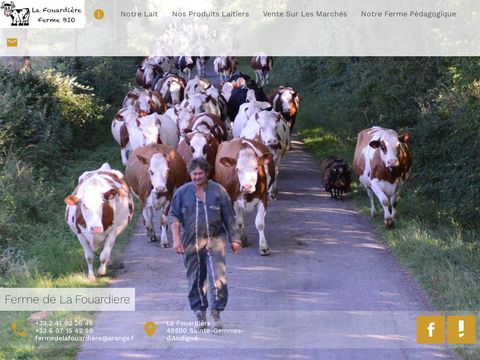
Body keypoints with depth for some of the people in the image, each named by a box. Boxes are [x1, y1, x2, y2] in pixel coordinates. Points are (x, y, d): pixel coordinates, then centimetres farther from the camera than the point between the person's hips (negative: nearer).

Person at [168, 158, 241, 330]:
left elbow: (229, 217, 7)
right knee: (195, 280, 7)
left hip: (214, 240, -1)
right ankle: (200, 313, 18)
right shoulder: (182, 192, 4)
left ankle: (216, 312, -6)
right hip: (191, 243, 2)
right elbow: (174, 216, 6)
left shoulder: (218, 191, 2)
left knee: (218, 277, -13)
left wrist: (234, 239, 5)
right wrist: (176, 239, -4)